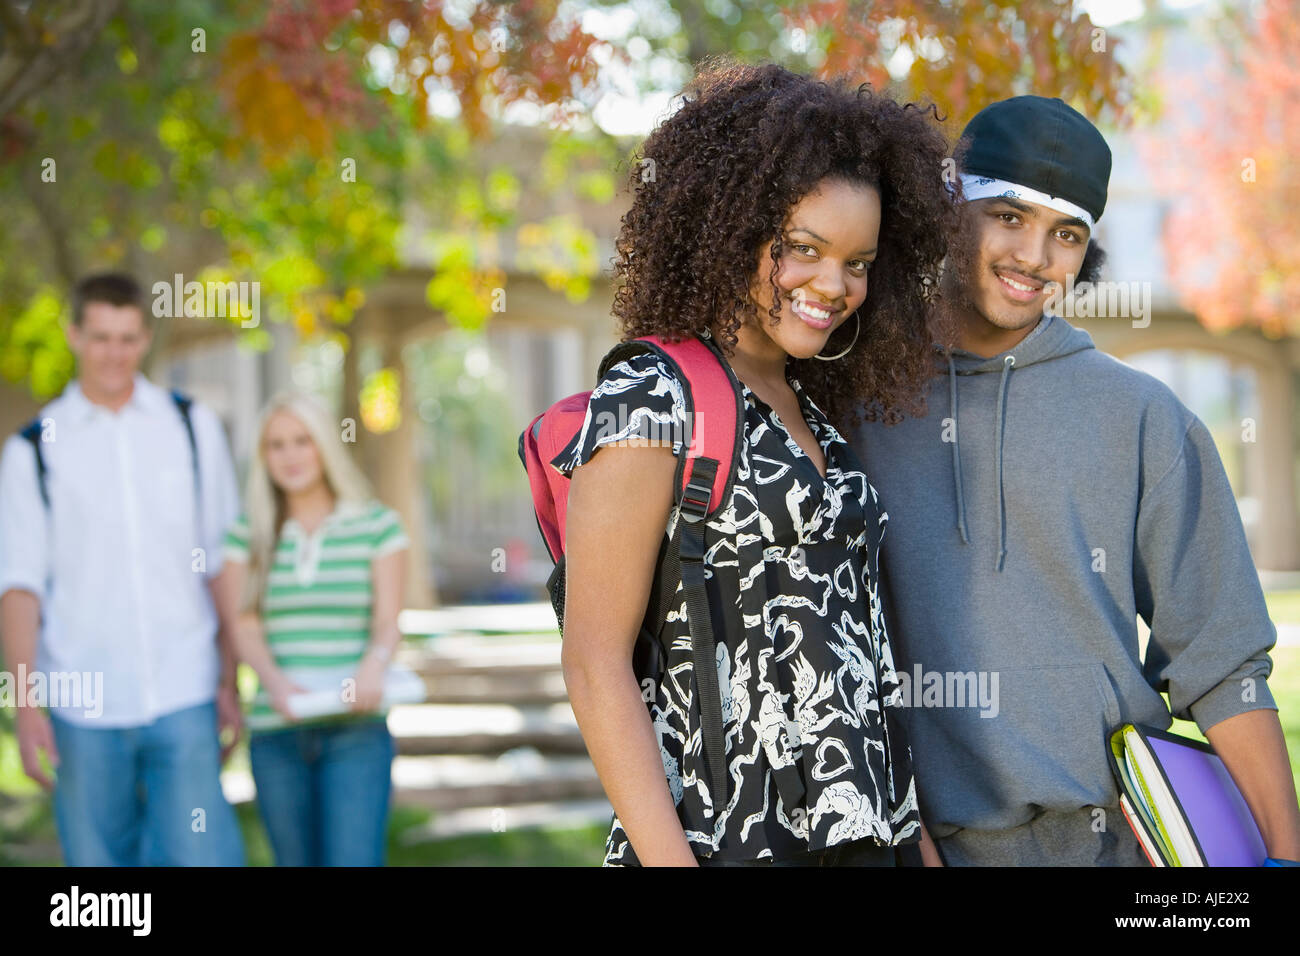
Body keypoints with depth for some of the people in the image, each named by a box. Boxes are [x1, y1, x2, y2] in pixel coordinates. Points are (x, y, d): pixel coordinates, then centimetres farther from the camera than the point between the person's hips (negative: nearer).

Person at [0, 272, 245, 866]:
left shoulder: (192, 426, 9)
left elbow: (221, 565, 10)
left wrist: (229, 681, 6)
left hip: (184, 701, 0)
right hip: (84, 707, 0)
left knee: (201, 857, -10)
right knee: (97, 859, 6)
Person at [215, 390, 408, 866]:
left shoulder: (378, 525, 5)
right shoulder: (248, 533, 9)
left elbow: (388, 624, -2)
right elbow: (243, 627, 1)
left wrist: (373, 668, -25)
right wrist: (275, 680, -21)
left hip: (357, 731, -2)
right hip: (276, 734, 2)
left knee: (354, 859, -14)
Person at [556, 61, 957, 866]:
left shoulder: (817, 416, 13)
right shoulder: (648, 406, -9)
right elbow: (595, 664, -13)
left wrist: (917, 835, 11)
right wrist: (670, 861, -18)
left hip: (858, 832, 7)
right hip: (725, 835, -7)